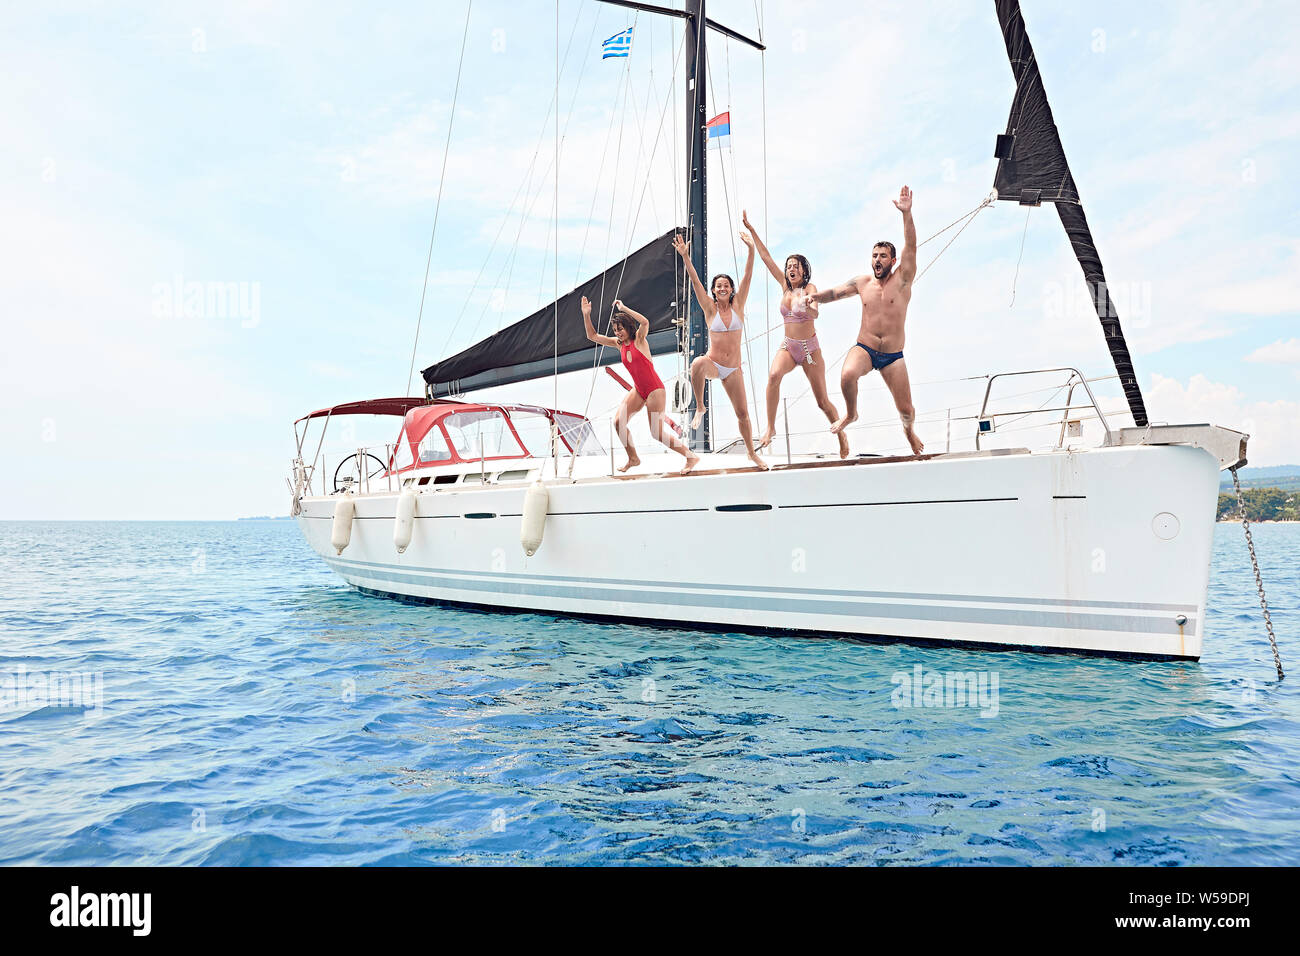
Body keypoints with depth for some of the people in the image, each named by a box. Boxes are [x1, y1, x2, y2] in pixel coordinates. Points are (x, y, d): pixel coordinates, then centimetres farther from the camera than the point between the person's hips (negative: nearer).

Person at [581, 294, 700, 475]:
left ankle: (691, 456, 3)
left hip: (655, 390, -7)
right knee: (619, 422, -4)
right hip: (638, 390, 7)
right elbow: (593, 336, 11)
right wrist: (586, 315, -1)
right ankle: (633, 458, 14)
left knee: (657, 433, -9)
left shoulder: (639, 339, -9)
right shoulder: (619, 344, 7)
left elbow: (645, 322, -31)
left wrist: (623, 308, -24)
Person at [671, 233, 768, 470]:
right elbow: (695, 281, -8)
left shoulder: (738, 306, 3)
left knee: (743, 413, 4)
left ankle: (752, 453, 24)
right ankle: (700, 407, -20)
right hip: (713, 363, -2)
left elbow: (747, 277, -5)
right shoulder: (710, 308, 1)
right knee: (698, 364, -39)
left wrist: (751, 249, -14)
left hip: (733, 370, 2)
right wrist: (685, 256, -18)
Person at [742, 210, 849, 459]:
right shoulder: (785, 286, 7)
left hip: (810, 348, -3)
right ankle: (770, 428, -26)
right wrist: (752, 231, 2)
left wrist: (809, 305, -50)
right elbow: (766, 258, 5)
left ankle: (841, 434, 24)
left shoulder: (809, 288, -7)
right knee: (774, 375, -31)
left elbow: (815, 314, -27)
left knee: (822, 401, 0)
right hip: (787, 346, 3)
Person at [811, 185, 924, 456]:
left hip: (893, 357, -1)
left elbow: (910, 247, -15)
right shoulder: (862, 282, 6)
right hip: (864, 349, 1)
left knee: (906, 410, 0)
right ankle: (850, 414, -5)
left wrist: (907, 214, -26)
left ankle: (909, 429, 39)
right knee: (847, 375, -34)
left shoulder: (902, 280, -3)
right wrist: (812, 297, -3)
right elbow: (834, 293, 15)